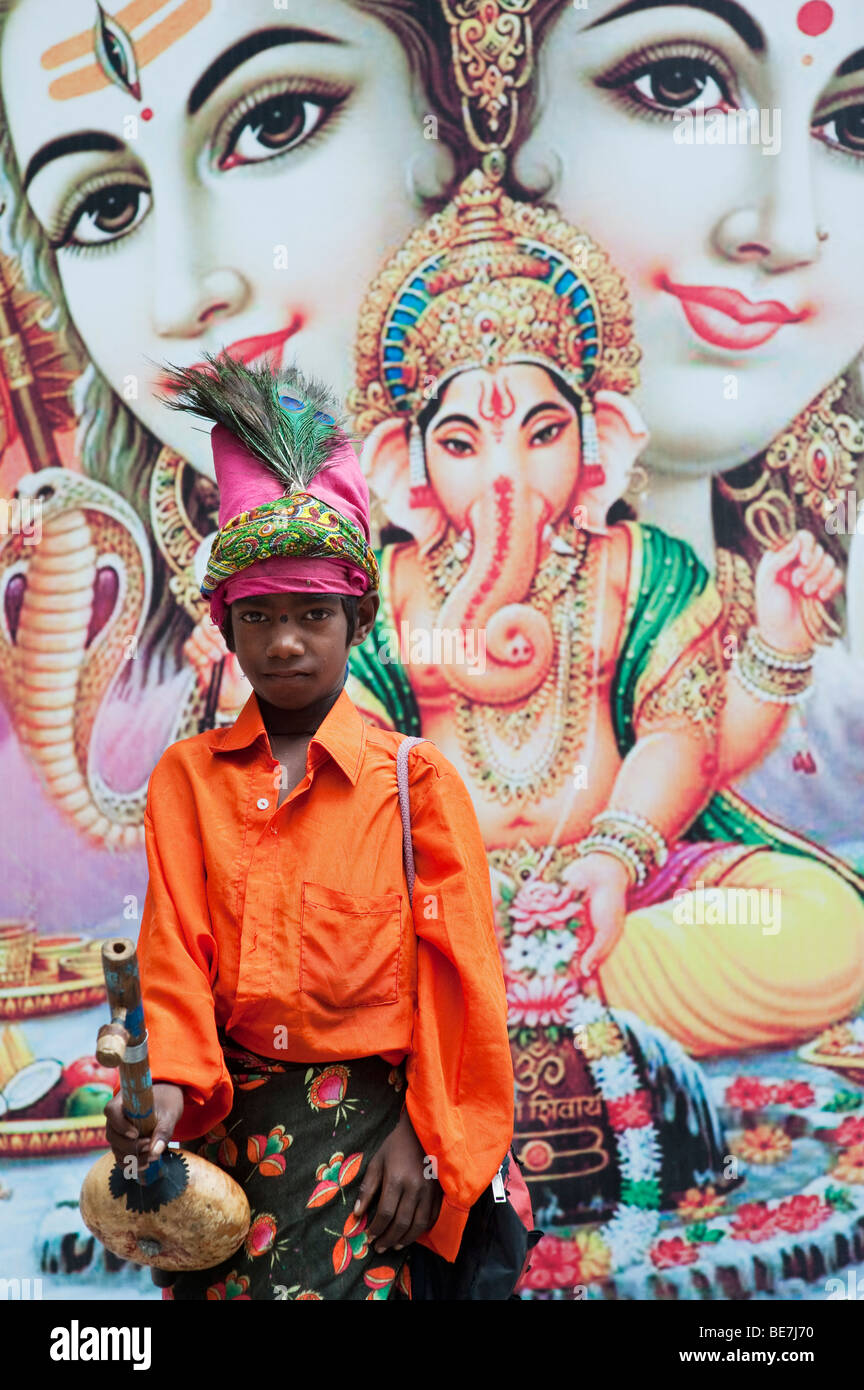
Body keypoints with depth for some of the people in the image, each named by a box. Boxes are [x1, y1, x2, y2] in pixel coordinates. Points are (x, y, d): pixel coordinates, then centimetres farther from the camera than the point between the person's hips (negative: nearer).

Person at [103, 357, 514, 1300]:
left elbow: (457, 972, 1)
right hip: (223, 1108, 2)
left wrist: (425, 1130, -7)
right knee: (209, 1277, -12)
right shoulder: (186, 778, 8)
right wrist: (168, 1083, -15)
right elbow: (174, 952, 1)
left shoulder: (418, 780, 2)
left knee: (322, 1276, -19)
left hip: (368, 1105, -2)